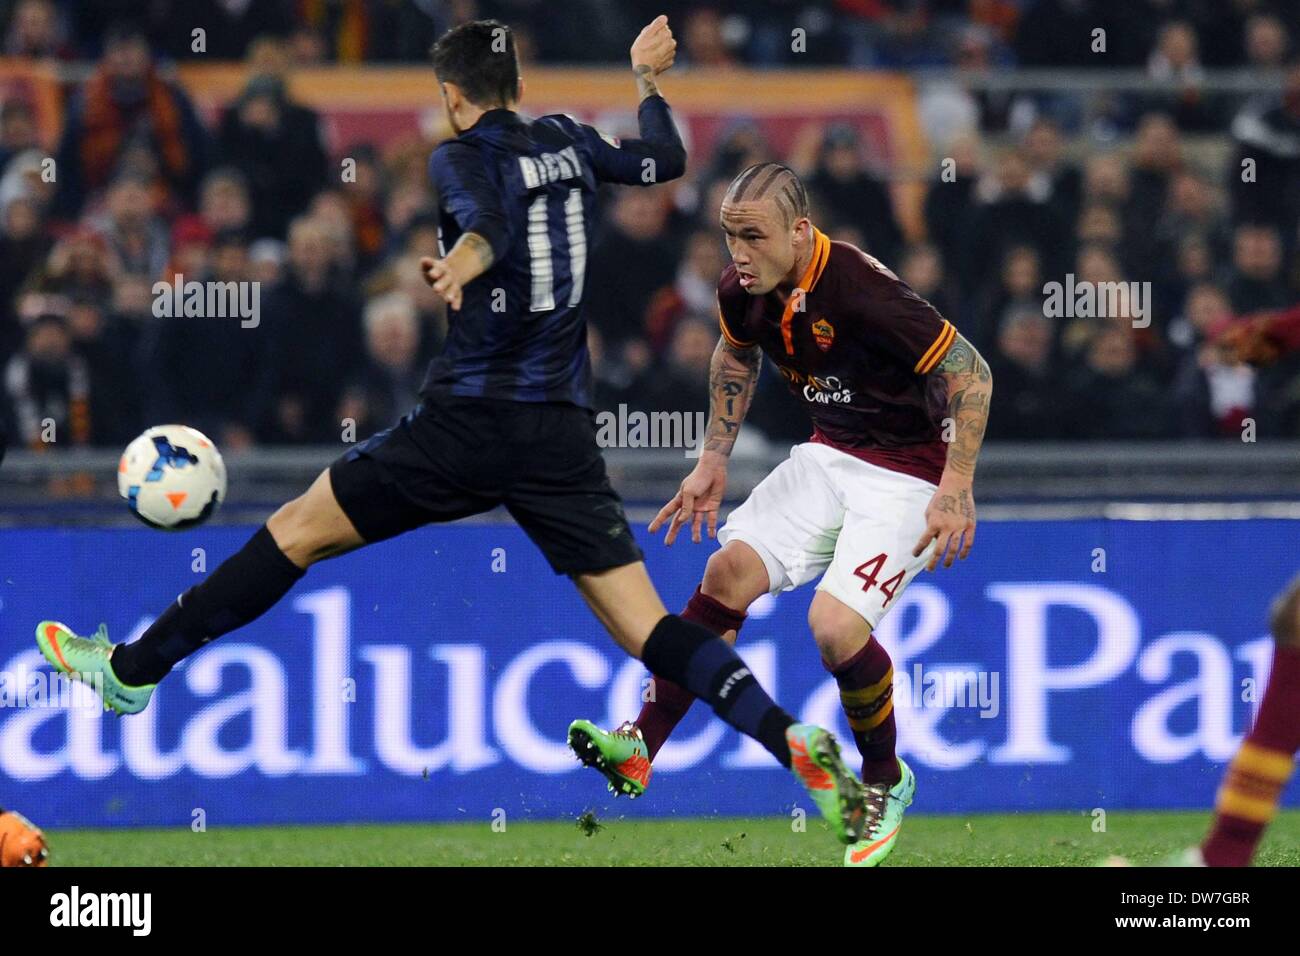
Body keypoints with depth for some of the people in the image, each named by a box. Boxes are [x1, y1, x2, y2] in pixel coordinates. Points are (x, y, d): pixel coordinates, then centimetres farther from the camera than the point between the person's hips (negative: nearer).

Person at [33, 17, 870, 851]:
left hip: (472, 418, -5)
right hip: (563, 430, 5)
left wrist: (460, 265, -49)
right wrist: (650, 81, 47)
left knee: (296, 533, 9)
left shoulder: (462, 157, -4)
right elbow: (665, 160, 29)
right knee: (648, 629, -1)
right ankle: (797, 745, -20)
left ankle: (133, 668, 17)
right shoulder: (566, 143, 12)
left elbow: (488, 224, -26)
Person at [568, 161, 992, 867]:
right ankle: (640, 750, -5)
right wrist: (713, 459, 16)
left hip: (908, 471, -7)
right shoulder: (742, 291, -6)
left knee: (835, 624, -21)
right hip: (829, 456, 7)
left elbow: (970, 373, -23)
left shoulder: (860, 291, -29)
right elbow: (735, 355, 20)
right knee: (731, 569, -9)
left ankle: (886, 782, 5)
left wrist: (956, 487, -25)